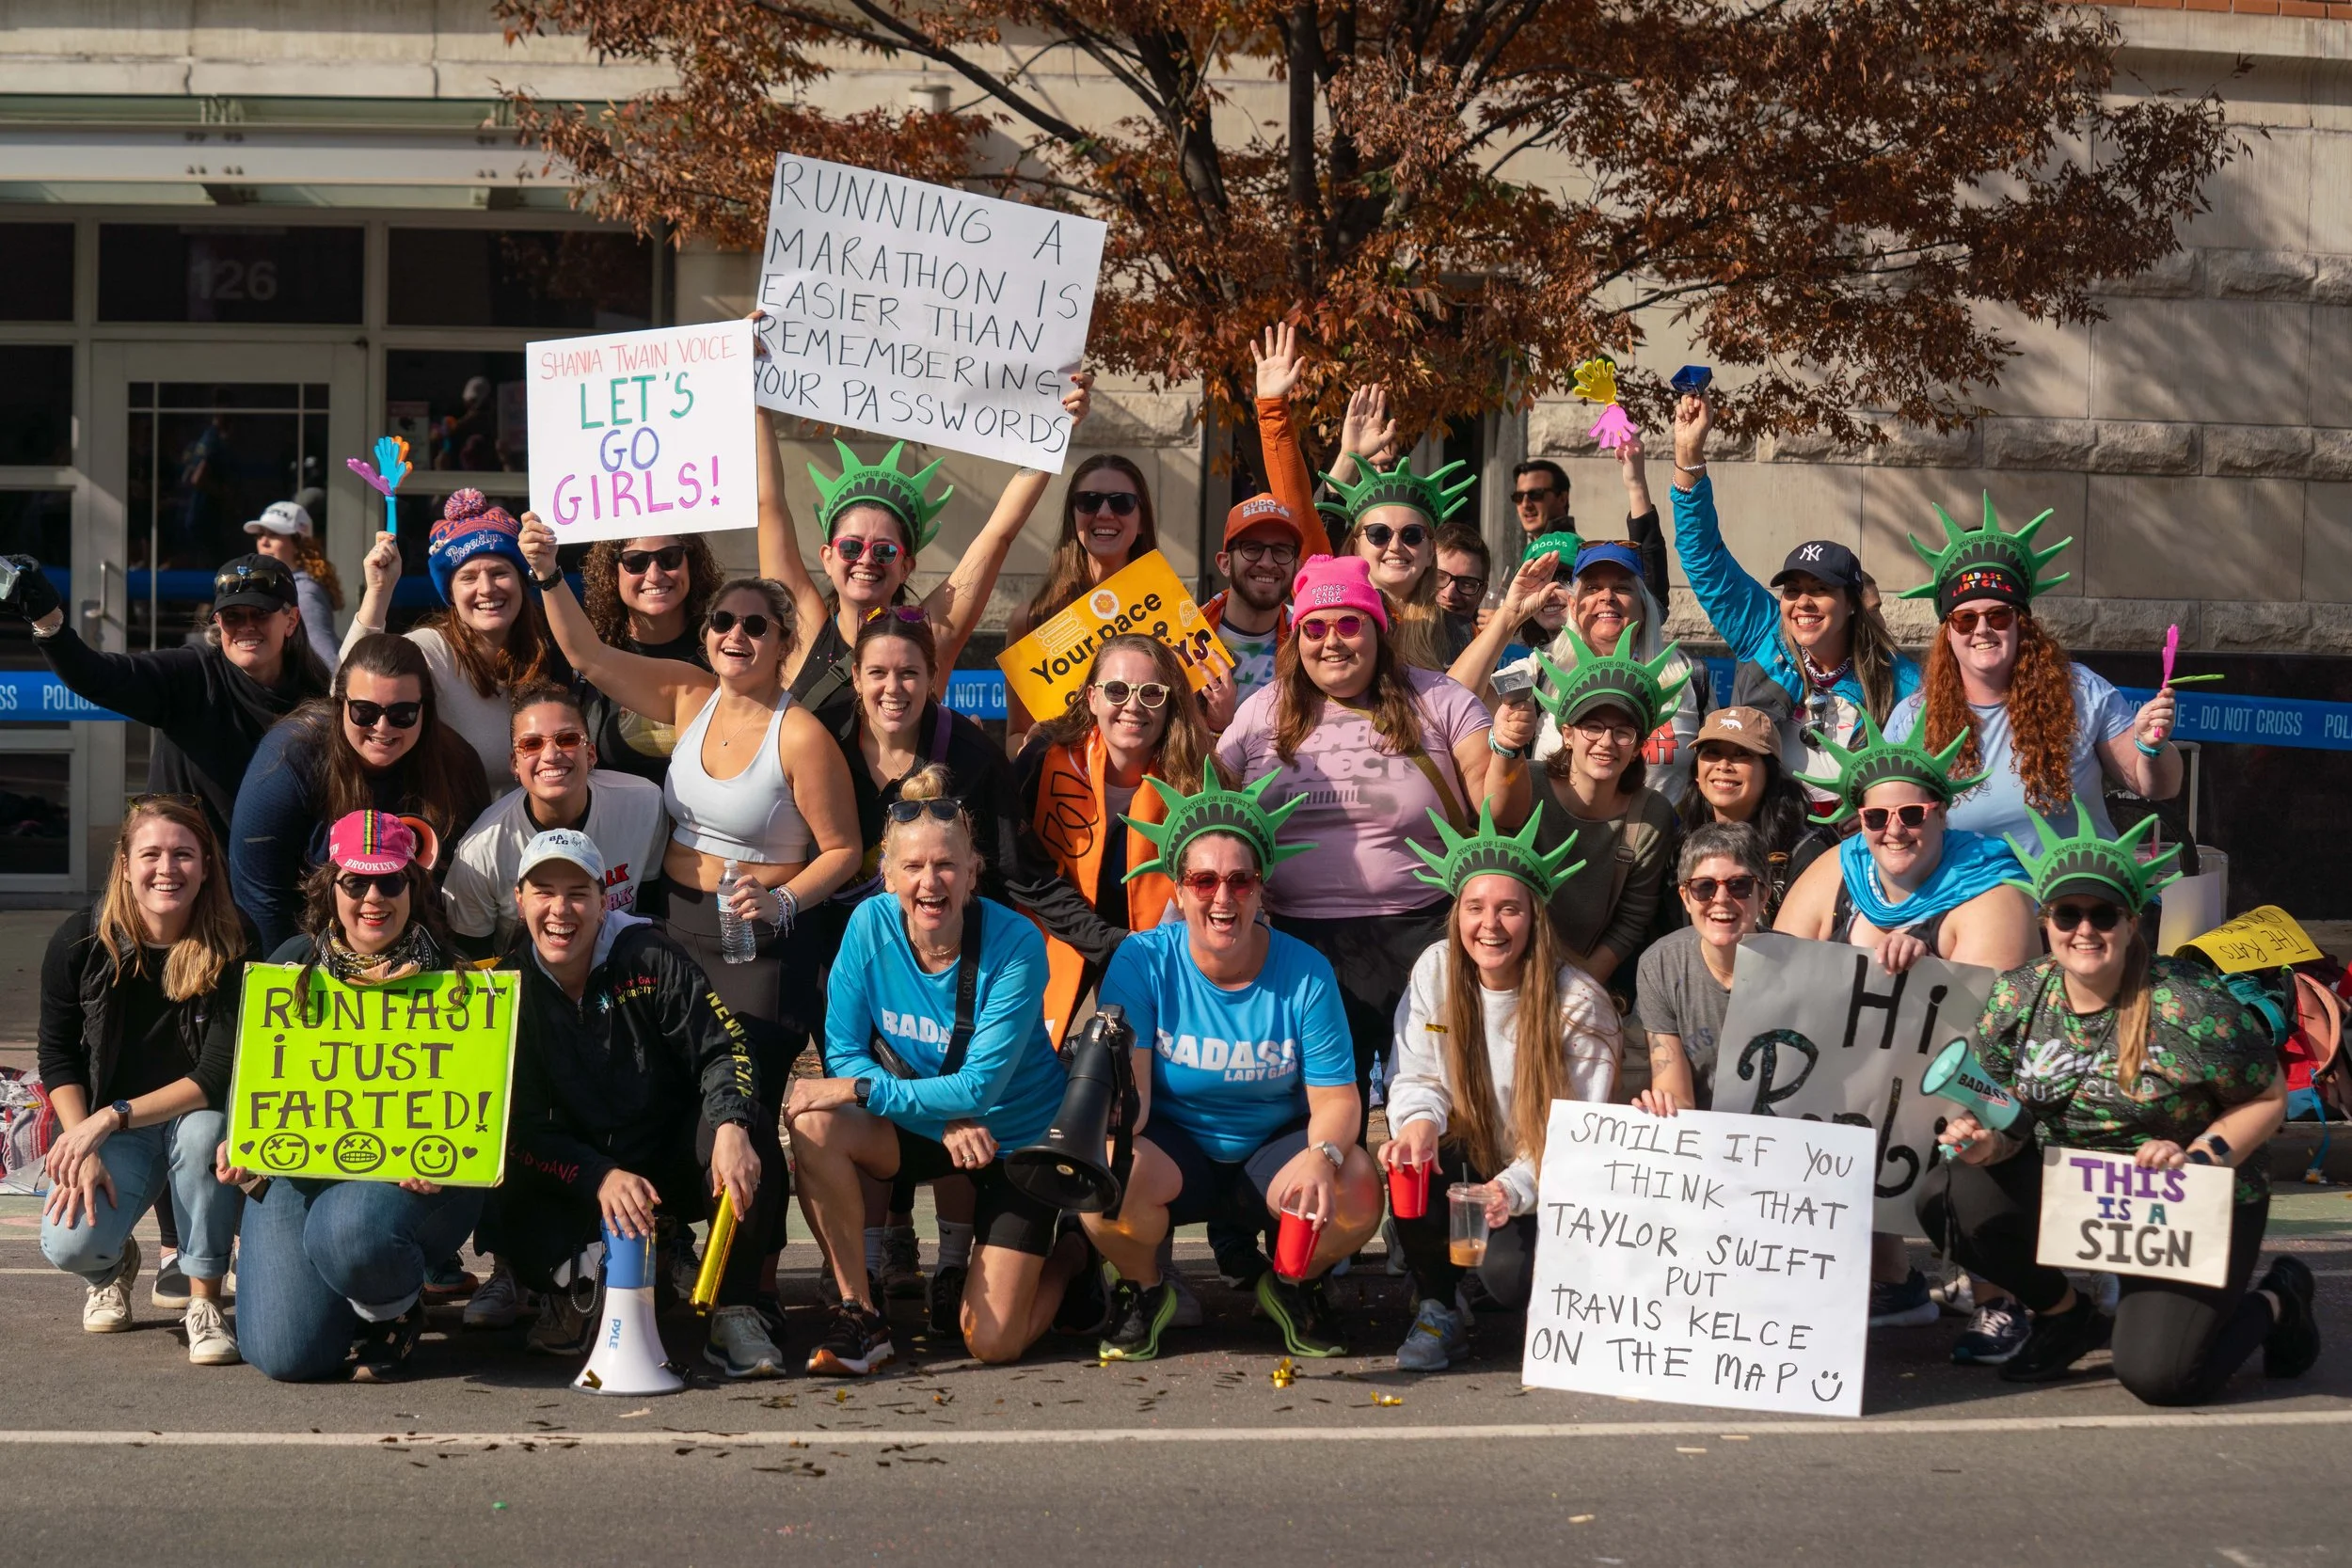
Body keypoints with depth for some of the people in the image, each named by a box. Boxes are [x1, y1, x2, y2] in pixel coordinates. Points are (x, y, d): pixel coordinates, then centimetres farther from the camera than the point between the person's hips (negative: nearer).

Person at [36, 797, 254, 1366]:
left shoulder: (234, 949, -16)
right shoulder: (80, 940, -10)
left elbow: (219, 1075, -20)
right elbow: (56, 1055, -2)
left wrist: (112, 1117, -27)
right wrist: (84, 1150, -15)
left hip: (196, 1119, -1)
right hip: (104, 1130, 1)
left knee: (206, 1127, -38)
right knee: (69, 1244, -26)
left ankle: (205, 1300, -18)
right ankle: (113, 1268, 16)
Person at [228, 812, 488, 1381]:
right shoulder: (294, 963, 9)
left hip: (413, 1178, -3)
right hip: (299, 1168, 3)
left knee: (348, 1232, -39)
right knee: (285, 1354, -15)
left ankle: (397, 1309, 1)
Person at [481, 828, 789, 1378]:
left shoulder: (649, 957, -10)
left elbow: (722, 1049, -13)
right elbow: (521, 1127, -11)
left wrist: (731, 1127, -36)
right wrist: (600, 1179, -30)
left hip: (673, 1162, -1)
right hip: (576, 1177, 1)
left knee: (752, 1132, -31)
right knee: (504, 1205, -29)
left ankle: (735, 1313, -21)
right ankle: (572, 1295, 7)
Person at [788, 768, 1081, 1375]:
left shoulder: (1014, 945, -25)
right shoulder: (870, 925, -16)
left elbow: (980, 1087, -26)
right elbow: (844, 1050, -13)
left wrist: (858, 1089, -31)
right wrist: (944, 1117, -26)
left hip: (1017, 1136, -3)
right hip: (921, 1127, 3)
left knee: (993, 1343, -8)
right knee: (814, 1125, -29)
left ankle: (1070, 1256, 26)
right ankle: (860, 1317, -15)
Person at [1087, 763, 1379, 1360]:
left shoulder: (1305, 972, -8)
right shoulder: (1142, 962, -11)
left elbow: (1336, 1095, -11)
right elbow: (1127, 1084, -18)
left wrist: (1322, 1154, -35)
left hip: (1274, 1153, 1)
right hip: (1172, 1149, -1)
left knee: (1356, 1188, -30)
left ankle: (1294, 1287, 7)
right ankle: (1144, 1291, 2)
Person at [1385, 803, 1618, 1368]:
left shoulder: (1579, 1004, -16)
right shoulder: (1434, 971, -7)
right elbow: (1417, 1078, -3)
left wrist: (1514, 1189, -33)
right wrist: (1420, 1122, -28)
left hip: (1544, 1184, -3)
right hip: (1470, 1162, 3)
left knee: (1510, 1280, -28)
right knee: (1413, 1158, -31)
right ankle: (1439, 1307, -8)